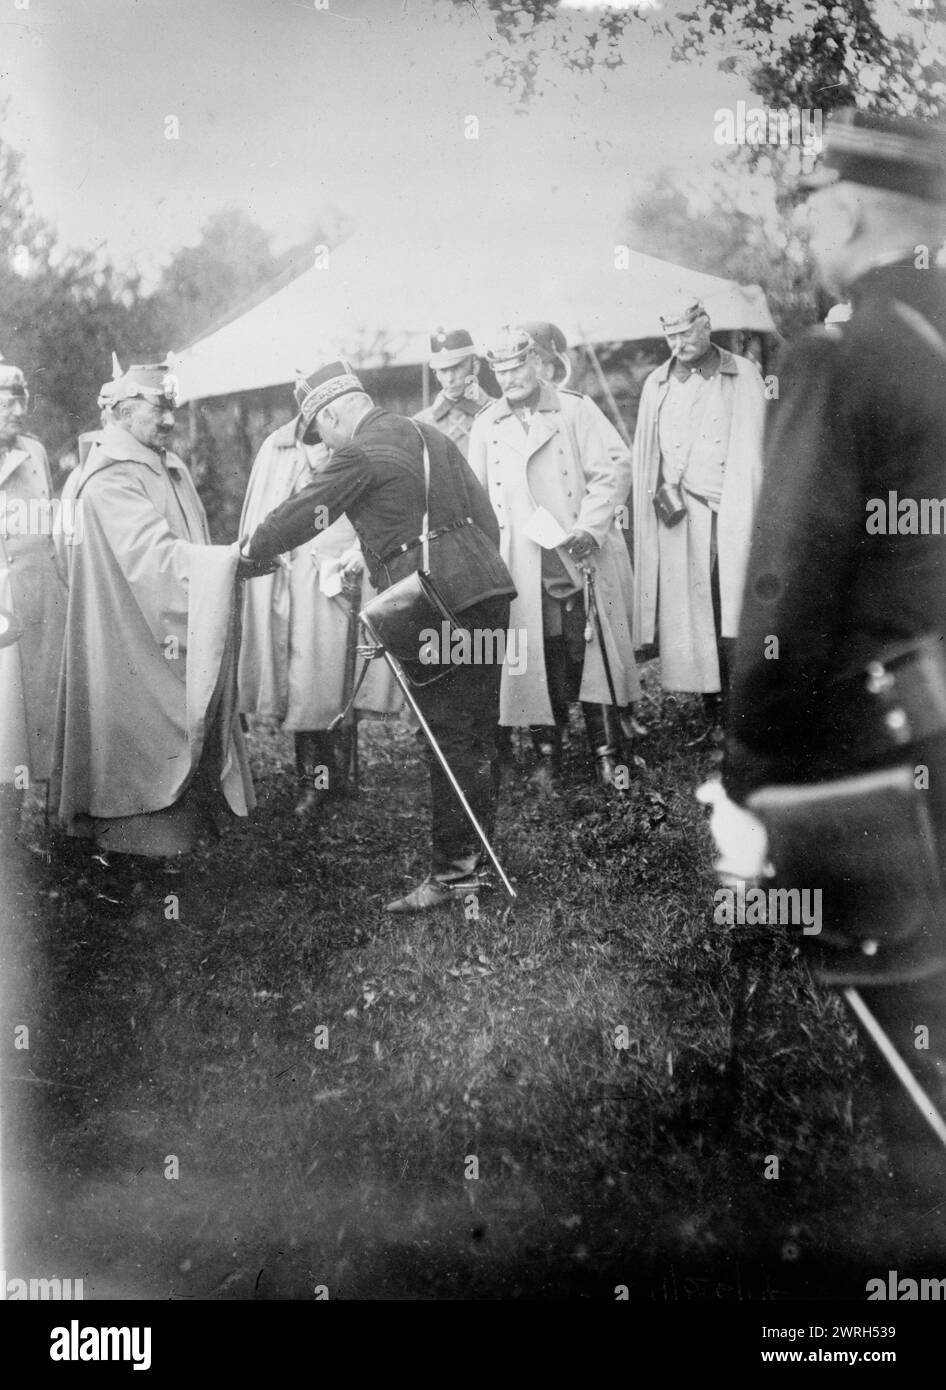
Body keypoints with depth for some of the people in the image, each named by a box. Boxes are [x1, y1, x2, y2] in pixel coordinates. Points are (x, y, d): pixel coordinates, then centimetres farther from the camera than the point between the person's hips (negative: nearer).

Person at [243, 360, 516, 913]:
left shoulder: (361, 455, -7)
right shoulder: (429, 435, 18)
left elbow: (302, 513, 0)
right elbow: (485, 516, 19)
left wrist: (249, 552, 16)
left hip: (441, 602, -9)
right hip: (489, 588, 9)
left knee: (452, 742, -4)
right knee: (479, 733, 13)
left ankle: (453, 871, 1)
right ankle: (474, 859, 22)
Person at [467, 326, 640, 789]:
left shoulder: (575, 410, 3)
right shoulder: (485, 424, 11)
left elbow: (610, 475, -1)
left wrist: (588, 529, -12)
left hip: (579, 554, -2)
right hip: (520, 563, 2)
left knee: (588, 650, -3)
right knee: (537, 657, 1)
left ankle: (606, 754, 4)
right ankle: (547, 755, 11)